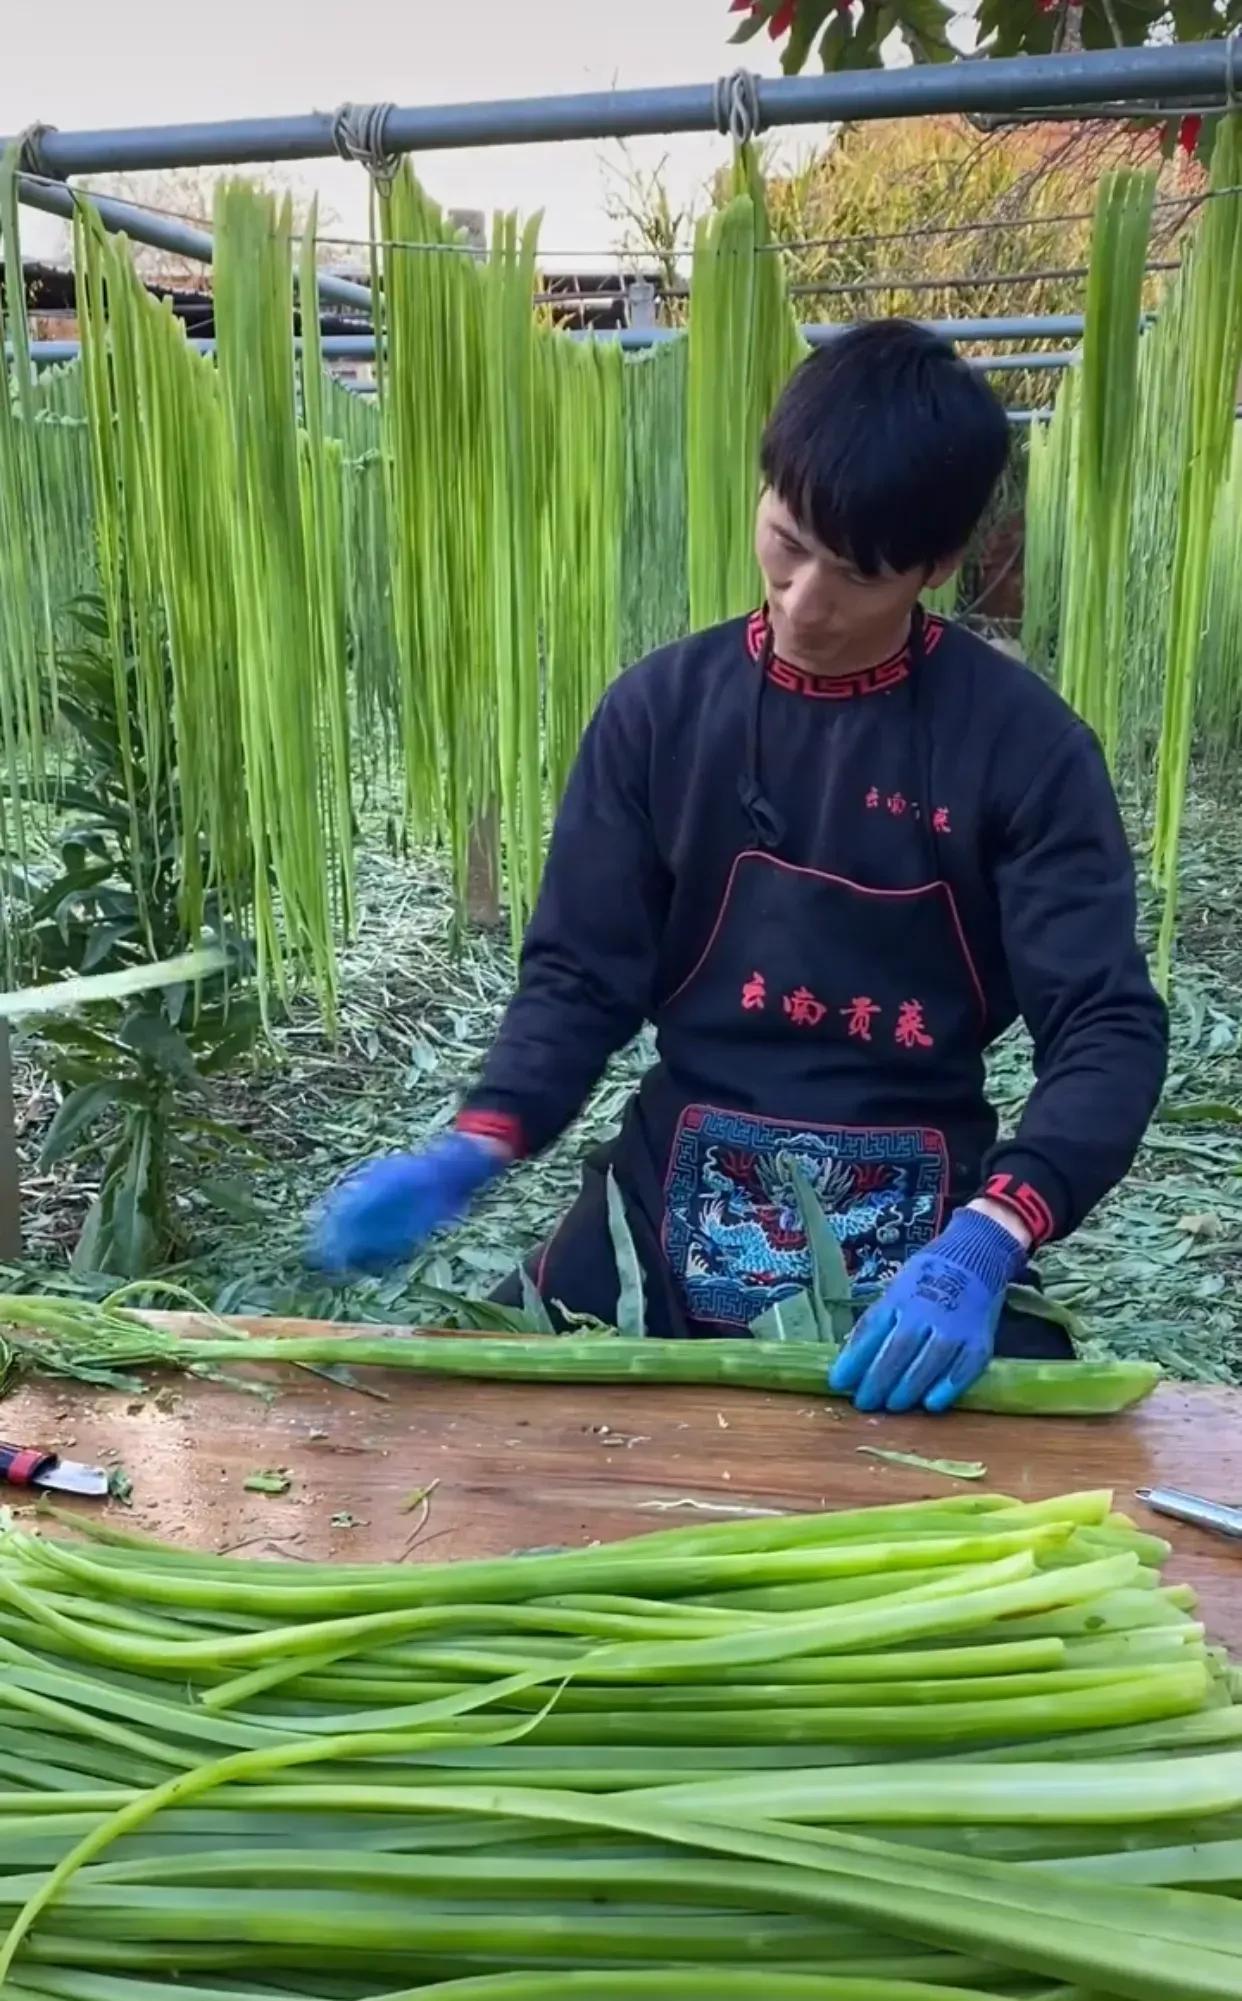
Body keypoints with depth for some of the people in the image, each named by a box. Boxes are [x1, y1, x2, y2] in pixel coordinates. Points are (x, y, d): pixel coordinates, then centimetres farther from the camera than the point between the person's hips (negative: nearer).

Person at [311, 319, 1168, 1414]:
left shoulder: (1021, 741, -9)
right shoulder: (662, 708, -2)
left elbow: (1109, 1027, -13)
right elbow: (581, 976, -2)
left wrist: (984, 1242, -30)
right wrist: (469, 1153, -20)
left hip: (922, 1210, -1)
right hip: (681, 1187, 2)